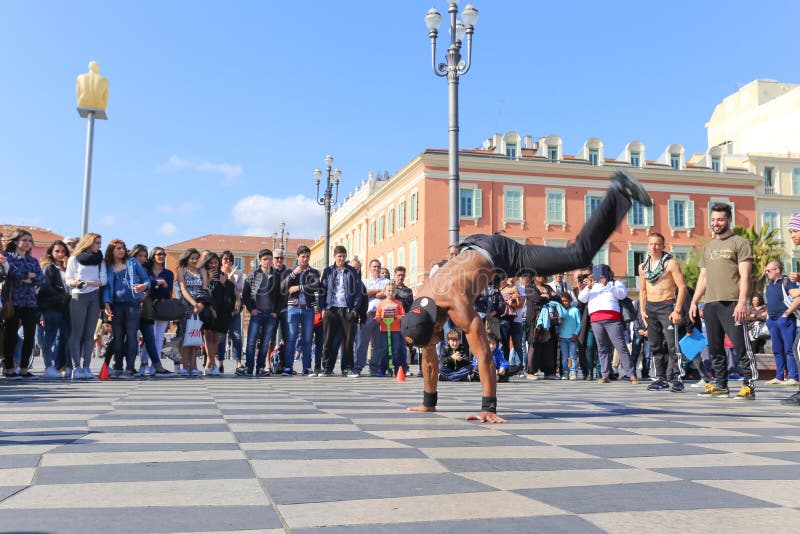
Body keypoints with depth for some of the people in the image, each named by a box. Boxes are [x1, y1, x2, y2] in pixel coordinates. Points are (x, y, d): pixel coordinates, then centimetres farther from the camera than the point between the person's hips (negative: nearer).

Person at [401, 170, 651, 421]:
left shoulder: (457, 308, -35)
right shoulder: (418, 306, -15)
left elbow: (484, 356, -36)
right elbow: (429, 358, -2)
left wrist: (489, 409, -33)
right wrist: (428, 403, 2)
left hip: (503, 253, -7)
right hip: (471, 248, 7)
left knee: (578, 255, -5)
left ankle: (619, 191, 4)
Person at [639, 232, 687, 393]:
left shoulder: (671, 263, -5)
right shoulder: (643, 266, 12)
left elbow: (682, 287, -9)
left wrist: (677, 310, -16)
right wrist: (642, 310, 9)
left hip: (667, 306, -6)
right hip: (650, 308, 6)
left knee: (672, 344, -13)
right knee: (655, 346, 8)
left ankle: (677, 378, -10)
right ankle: (662, 378, 16)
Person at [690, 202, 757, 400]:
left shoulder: (740, 243, 1)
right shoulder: (707, 247, 20)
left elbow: (745, 276, -7)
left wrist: (741, 302, -17)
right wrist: (694, 302, 13)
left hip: (732, 304, -6)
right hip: (710, 304, 7)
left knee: (741, 346, -7)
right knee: (715, 348, 9)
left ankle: (749, 386, -1)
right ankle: (720, 385, 17)